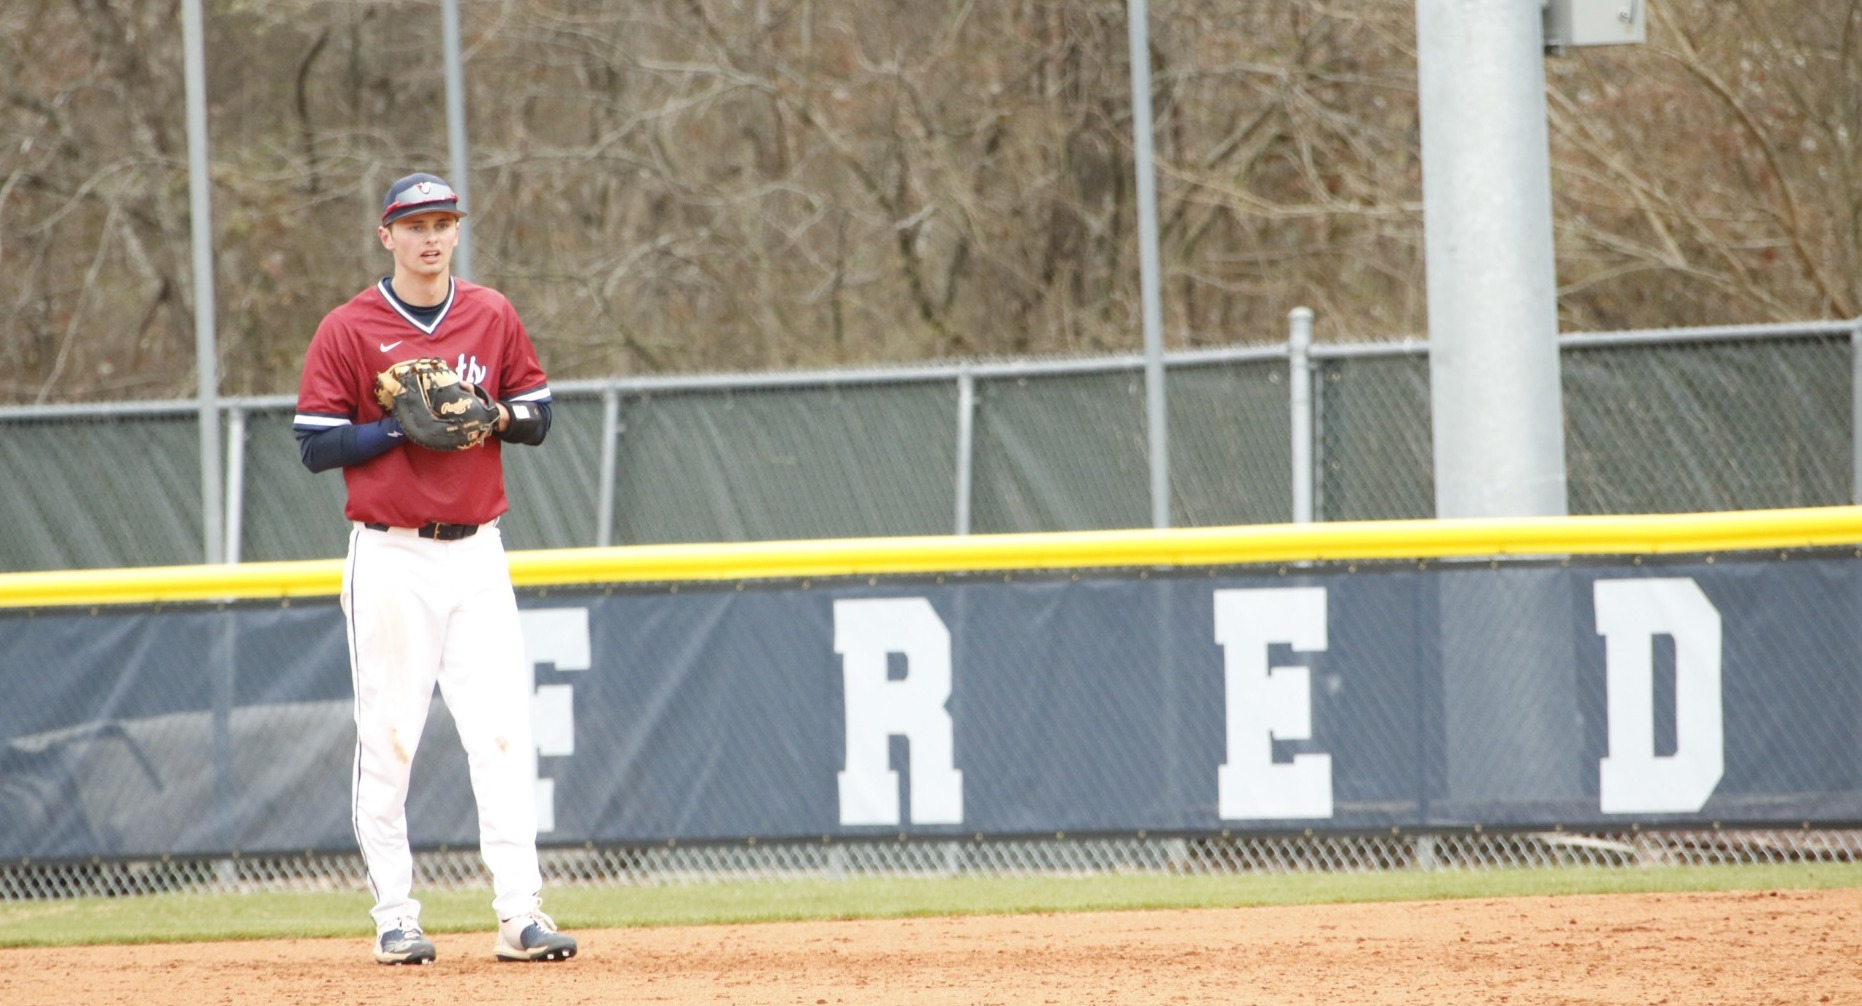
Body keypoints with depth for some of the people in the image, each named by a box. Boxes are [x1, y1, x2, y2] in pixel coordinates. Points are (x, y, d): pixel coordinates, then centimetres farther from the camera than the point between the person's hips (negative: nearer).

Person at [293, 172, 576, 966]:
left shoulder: (492, 317, 9)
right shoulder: (347, 331, -2)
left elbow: (537, 417, 13)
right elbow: (316, 445, -4)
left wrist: (496, 415, -9)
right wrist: (402, 427, -16)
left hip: (476, 551, 3)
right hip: (391, 557, -3)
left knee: (504, 731, -6)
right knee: (388, 739, -1)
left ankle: (519, 913, -8)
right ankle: (394, 917, 6)